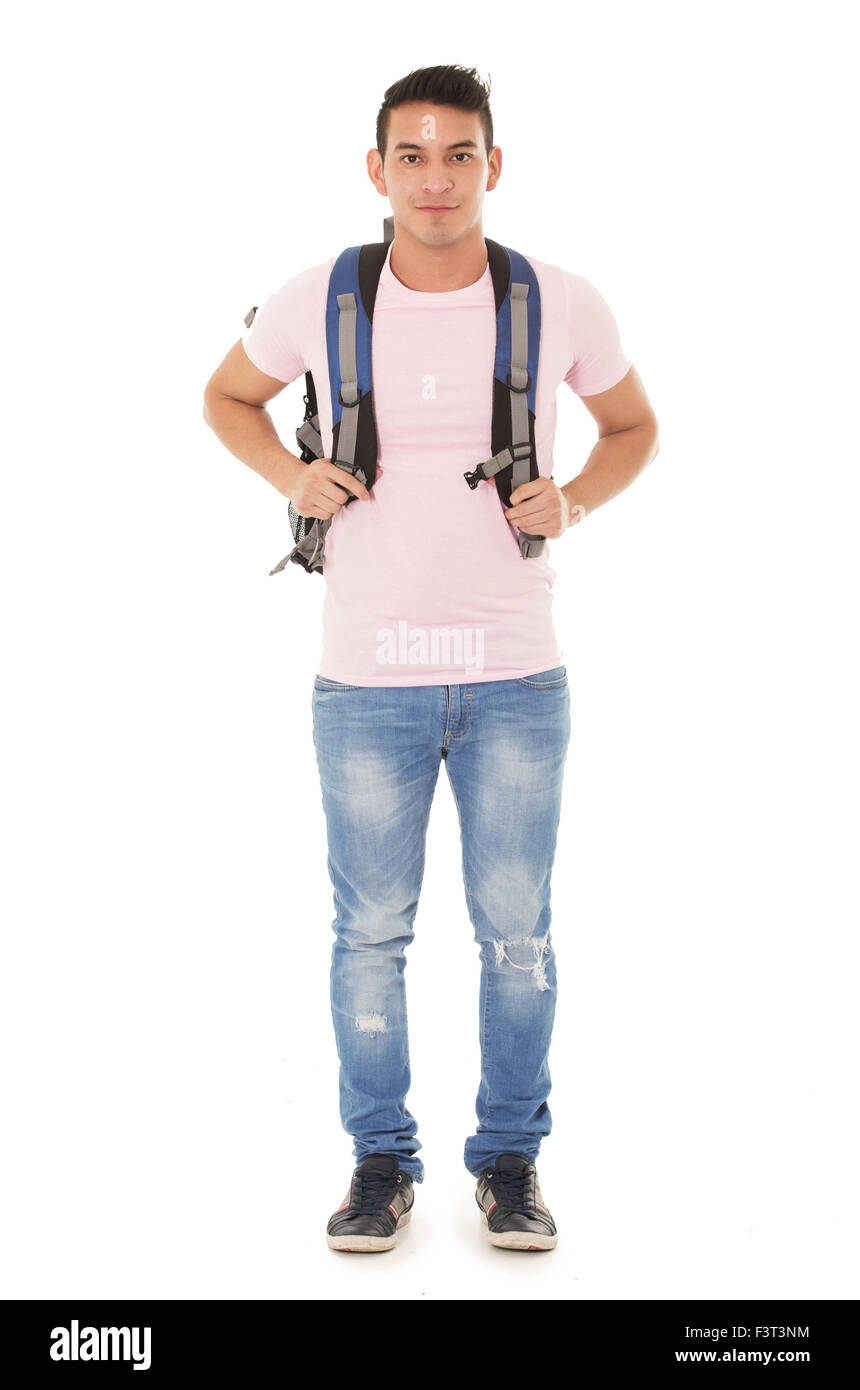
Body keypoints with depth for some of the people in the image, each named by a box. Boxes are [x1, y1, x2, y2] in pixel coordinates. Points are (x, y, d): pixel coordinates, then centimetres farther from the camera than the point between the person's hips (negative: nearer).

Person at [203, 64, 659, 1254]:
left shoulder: (563, 304, -3)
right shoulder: (318, 301, -3)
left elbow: (634, 426, 14)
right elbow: (228, 397, 16)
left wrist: (573, 503, -6)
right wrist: (292, 479, -3)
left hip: (516, 680, 0)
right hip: (368, 678, 0)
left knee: (517, 932, 9)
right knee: (371, 933, 8)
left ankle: (511, 1159, 28)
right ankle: (381, 1164, 27)